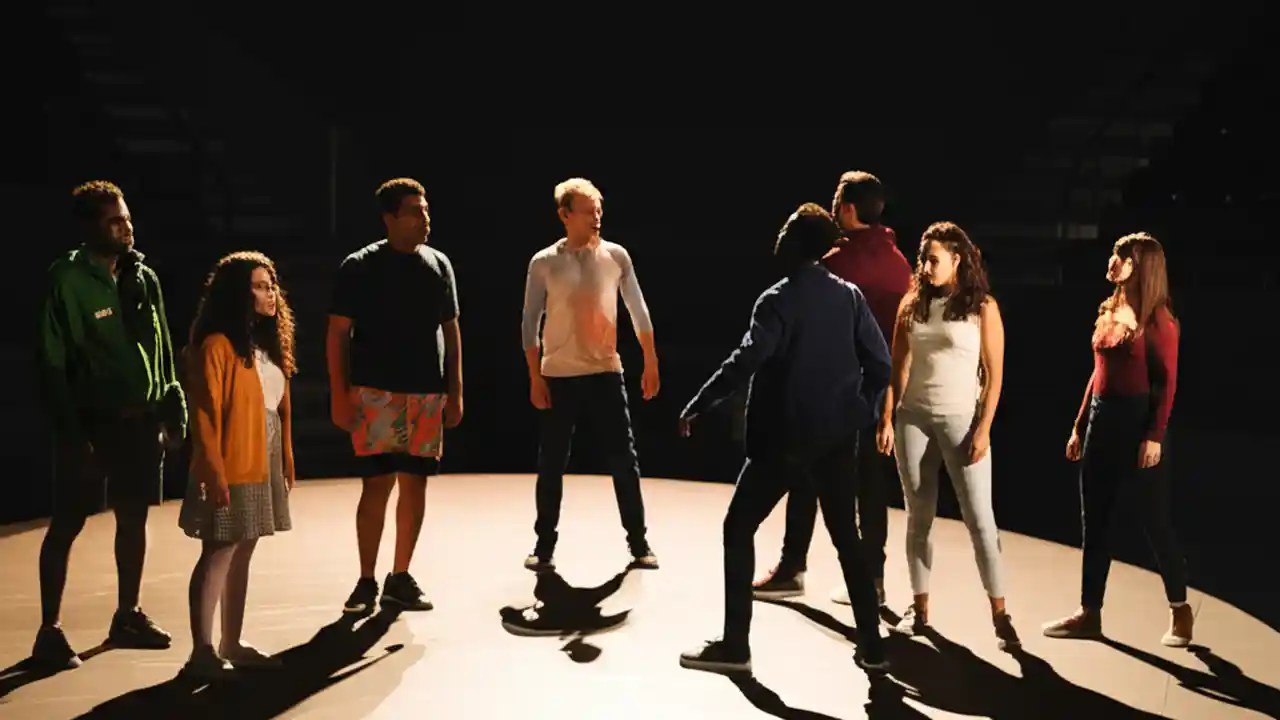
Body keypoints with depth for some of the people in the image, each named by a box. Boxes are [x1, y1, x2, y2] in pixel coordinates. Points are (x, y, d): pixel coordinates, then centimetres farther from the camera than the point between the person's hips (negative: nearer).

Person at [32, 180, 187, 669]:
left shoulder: (143, 278, 8)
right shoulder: (67, 280, -10)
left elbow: (163, 353, 13)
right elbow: (52, 362, -12)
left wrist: (172, 413, 8)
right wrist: (70, 432, -16)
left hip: (140, 420, 6)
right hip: (91, 422, -6)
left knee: (134, 517, 13)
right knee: (67, 524, 2)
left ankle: (127, 616, 27)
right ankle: (50, 629, 12)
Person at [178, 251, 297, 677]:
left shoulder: (269, 343, 14)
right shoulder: (216, 346, -13)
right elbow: (205, 415, -16)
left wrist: (287, 462, 14)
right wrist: (213, 473, -20)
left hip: (263, 468, 8)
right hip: (231, 469, -8)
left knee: (242, 556, 13)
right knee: (218, 555, -3)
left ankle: (232, 645, 21)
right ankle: (202, 652, 3)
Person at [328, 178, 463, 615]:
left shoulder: (439, 265, 9)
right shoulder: (360, 267, -2)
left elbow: (451, 330, 14)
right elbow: (338, 334, -2)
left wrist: (456, 391, 10)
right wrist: (339, 396, -7)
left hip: (427, 393, 4)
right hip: (375, 392, -4)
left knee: (415, 483, 5)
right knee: (377, 483, -6)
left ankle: (400, 578, 17)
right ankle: (367, 583, 6)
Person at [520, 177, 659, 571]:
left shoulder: (616, 256, 0)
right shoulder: (544, 263, -4)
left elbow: (638, 310, 7)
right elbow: (530, 324, -1)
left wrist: (650, 364, 6)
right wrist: (535, 378, -5)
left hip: (606, 373, 1)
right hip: (559, 376, -1)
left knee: (624, 459, 3)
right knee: (551, 465, 6)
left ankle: (638, 543, 15)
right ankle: (544, 545, 19)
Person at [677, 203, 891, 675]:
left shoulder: (779, 300, -11)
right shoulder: (849, 296, 5)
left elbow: (745, 363, -20)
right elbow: (880, 363, 5)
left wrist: (696, 407, -14)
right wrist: (859, 410, 19)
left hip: (784, 437, -5)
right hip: (838, 437, 5)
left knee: (739, 528, 6)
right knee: (845, 535, 16)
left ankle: (735, 645, 5)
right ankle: (871, 645, 16)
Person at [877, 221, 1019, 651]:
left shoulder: (982, 308, -3)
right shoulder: (913, 304, 6)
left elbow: (994, 374, -5)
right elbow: (898, 366, 8)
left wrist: (983, 430, -11)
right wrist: (886, 419, 1)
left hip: (961, 419, -3)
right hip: (913, 418, 4)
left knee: (979, 518, -4)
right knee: (918, 516, 9)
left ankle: (1000, 615, 2)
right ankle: (920, 607, 18)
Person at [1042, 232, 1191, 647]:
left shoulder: (1158, 318, -9)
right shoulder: (1110, 310, 12)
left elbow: (1167, 381, -12)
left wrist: (1155, 436, -18)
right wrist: (1080, 425, 14)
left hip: (1138, 420, -7)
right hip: (1102, 418, 7)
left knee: (1155, 520, 2)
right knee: (1094, 522, 9)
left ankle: (1180, 610, 19)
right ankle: (1089, 613, 17)